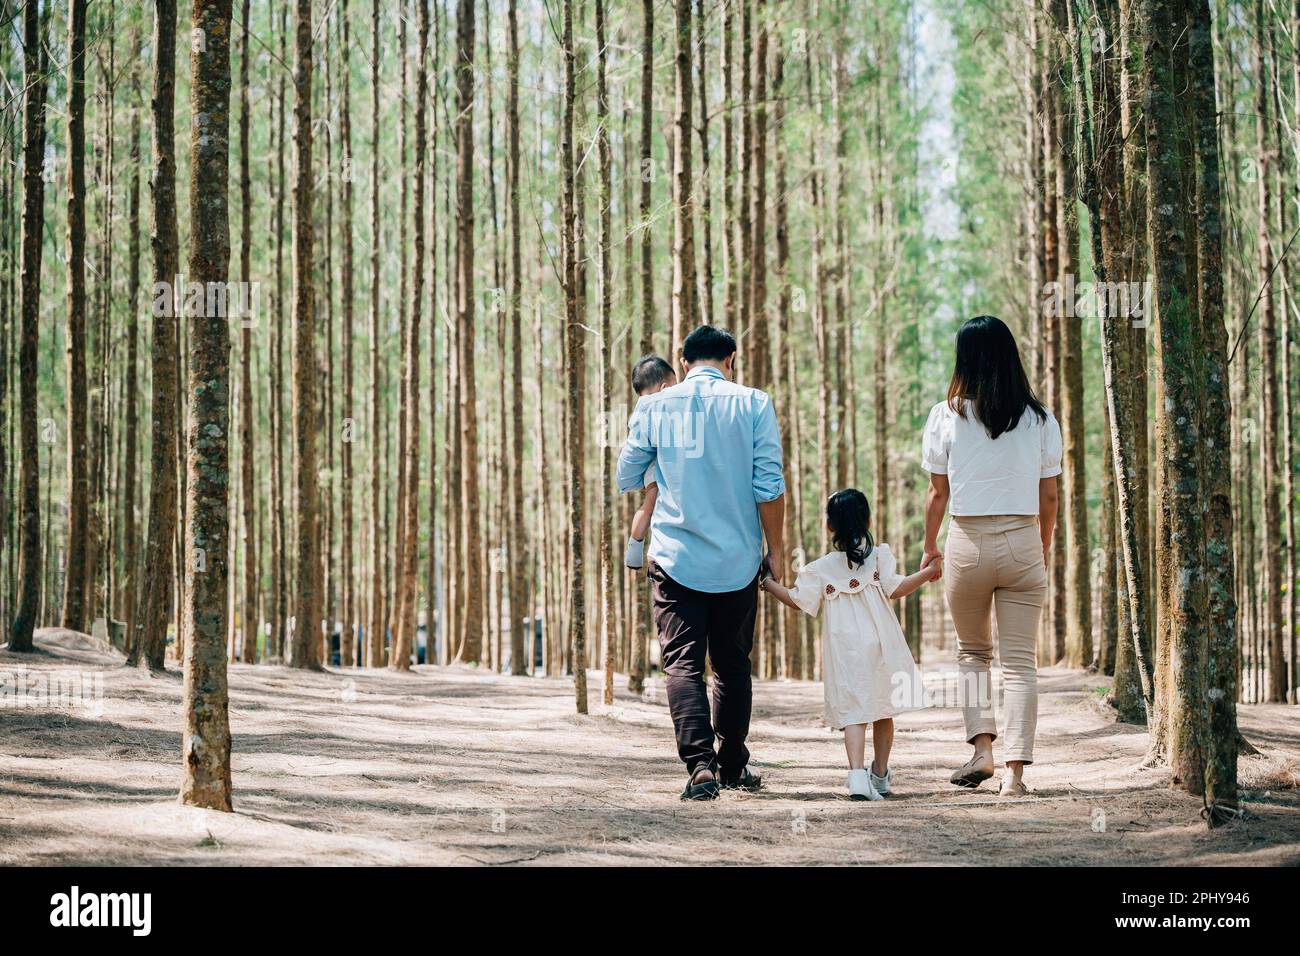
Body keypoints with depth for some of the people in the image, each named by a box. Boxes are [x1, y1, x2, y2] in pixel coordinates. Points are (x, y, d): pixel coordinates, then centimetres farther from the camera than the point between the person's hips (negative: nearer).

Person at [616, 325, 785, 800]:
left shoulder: (654, 406, 3)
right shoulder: (752, 404, -1)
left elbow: (626, 479, 11)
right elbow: (769, 487, -6)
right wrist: (774, 550, 4)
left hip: (675, 558, -1)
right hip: (737, 559, 1)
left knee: (682, 663, -2)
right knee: (732, 663, 16)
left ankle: (700, 765, -19)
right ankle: (732, 765, 25)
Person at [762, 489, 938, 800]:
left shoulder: (821, 568, 4)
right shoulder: (879, 556, 3)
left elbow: (799, 601, 3)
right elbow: (896, 588, -8)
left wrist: (769, 584, 16)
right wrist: (928, 572, 1)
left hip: (845, 651, -1)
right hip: (880, 645, 1)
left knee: (853, 713, -8)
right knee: (883, 711, 16)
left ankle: (857, 774, -28)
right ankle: (880, 775, 27)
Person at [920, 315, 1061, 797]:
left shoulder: (947, 416, -2)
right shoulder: (1040, 420, 2)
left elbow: (937, 493, 2)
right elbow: (1048, 496, 7)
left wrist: (929, 548, 16)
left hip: (968, 543, -1)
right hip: (1023, 541, 1)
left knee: (971, 651, 19)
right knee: (1020, 661, 2)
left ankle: (982, 747, 3)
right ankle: (1014, 770, -5)